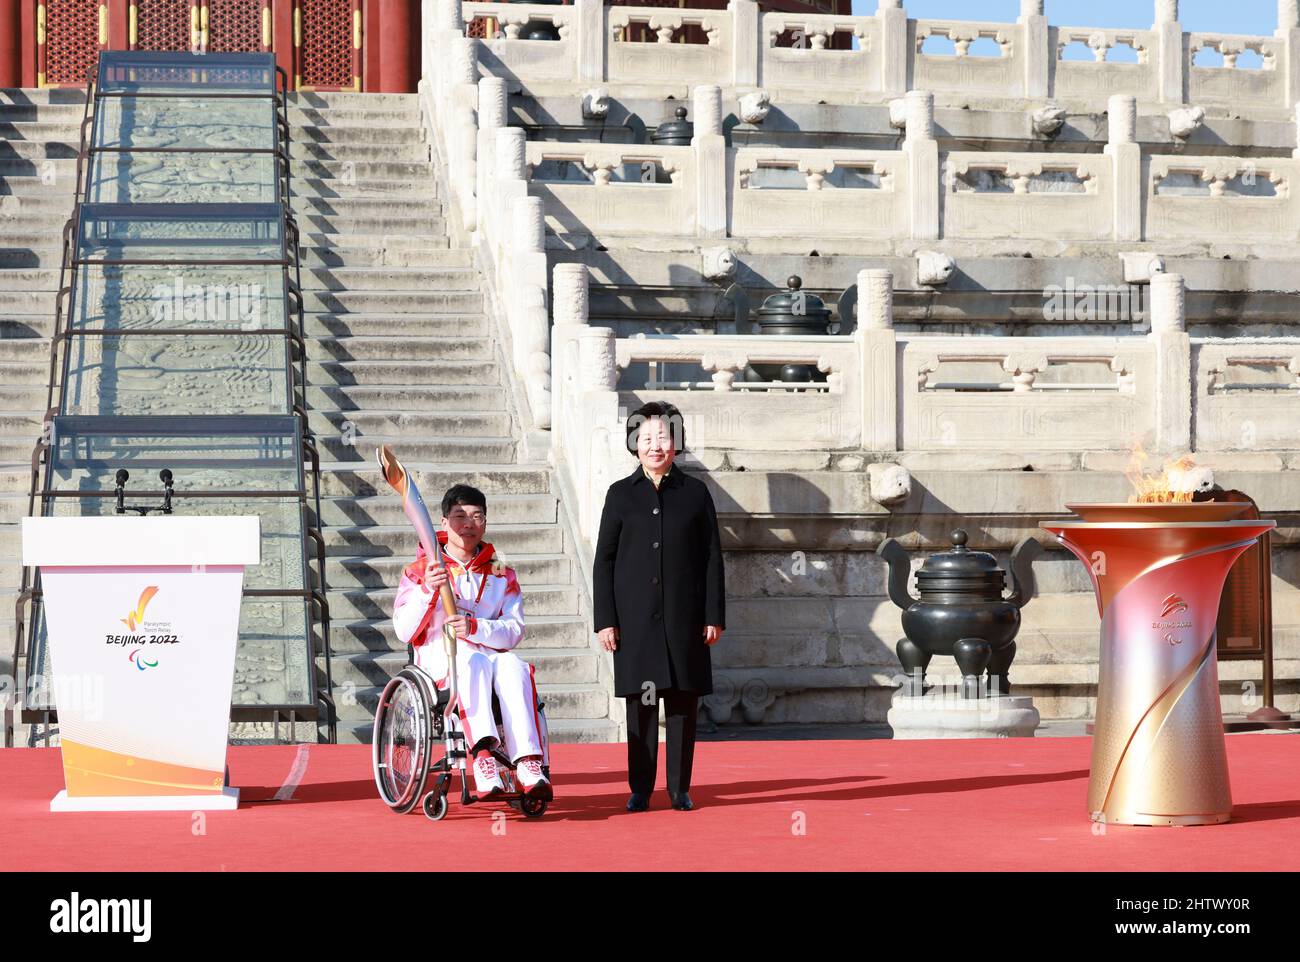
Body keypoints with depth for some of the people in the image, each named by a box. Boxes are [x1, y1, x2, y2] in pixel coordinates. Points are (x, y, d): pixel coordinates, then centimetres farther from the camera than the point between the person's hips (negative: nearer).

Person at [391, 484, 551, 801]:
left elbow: (514, 631, 0)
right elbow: (405, 631, -3)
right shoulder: (422, 569, 10)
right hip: (439, 657, -2)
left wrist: (475, 628, -20)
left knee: (514, 666, -34)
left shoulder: (501, 574, 15)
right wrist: (427, 590, -20)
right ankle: (483, 756, -56)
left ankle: (528, 763, -48)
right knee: (473, 662, -38)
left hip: (492, 651, 2)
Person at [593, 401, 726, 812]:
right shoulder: (620, 494, 7)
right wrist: (604, 620, -2)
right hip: (635, 619, 0)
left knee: (683, 702, 1)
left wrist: (715, 616, 0)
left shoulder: (695, 493, 7)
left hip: (684, 619, 0)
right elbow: (604, 560, 6)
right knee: (641, 703, 0)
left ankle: (680, 789, 9)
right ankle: (640, 789, 7)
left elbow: (712, 558, 6)